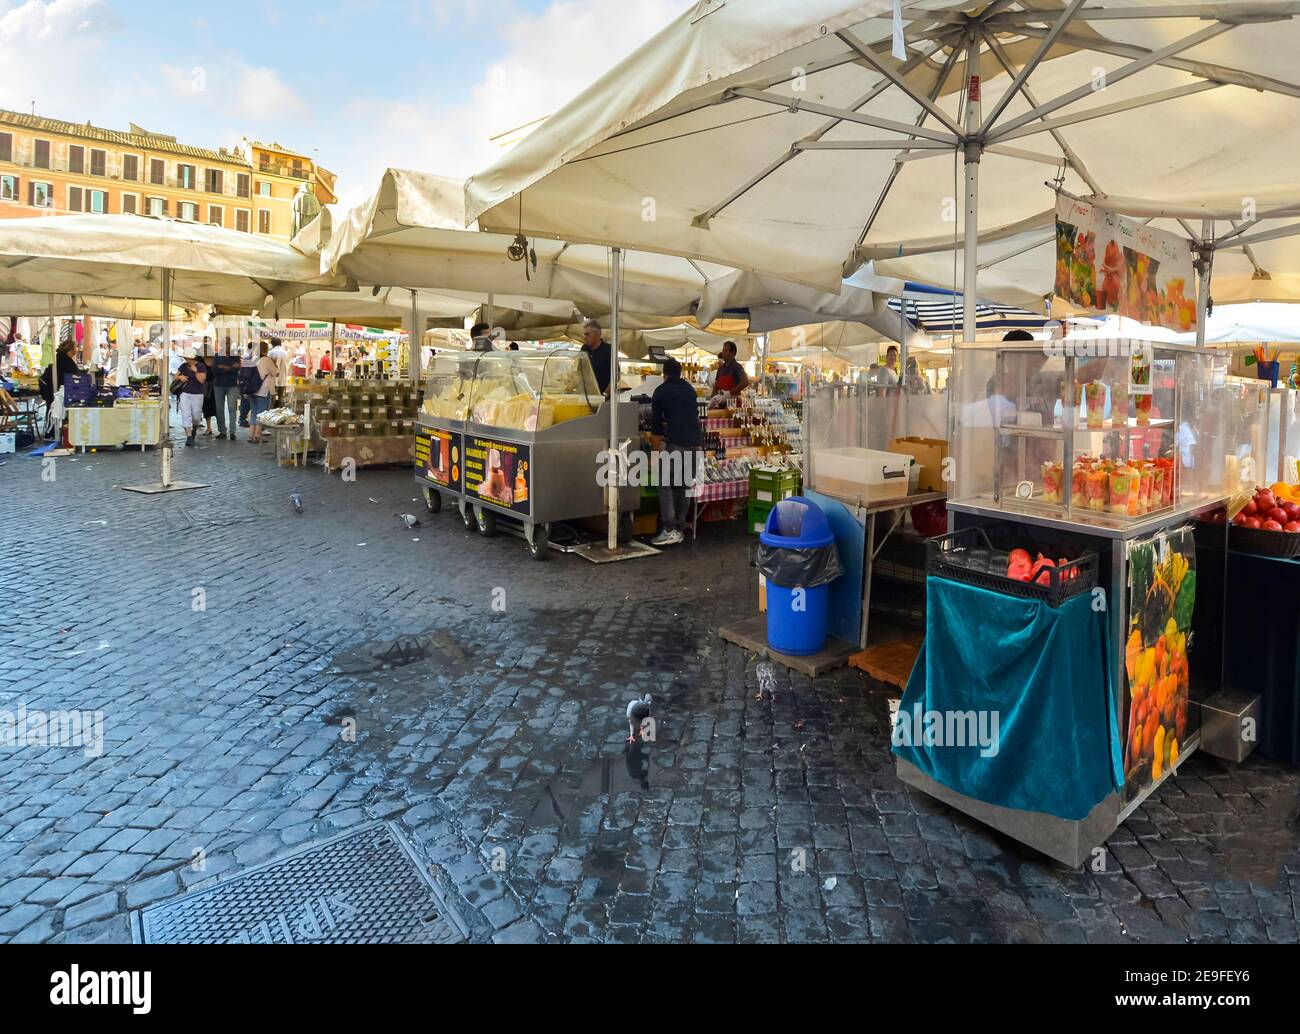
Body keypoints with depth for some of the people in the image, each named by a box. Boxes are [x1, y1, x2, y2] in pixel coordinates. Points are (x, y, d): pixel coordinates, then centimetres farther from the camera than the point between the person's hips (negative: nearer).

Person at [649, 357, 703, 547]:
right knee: (682, 485, 14)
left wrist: (658, 445, 28)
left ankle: (670, 530, -9)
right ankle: (680, 529, 13)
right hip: (695, 441, 5)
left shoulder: (661, 391, 8)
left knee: (666, 484, 1)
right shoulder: (689, 389, 21)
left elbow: (656, 420, 13)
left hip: (675, 442, -5)